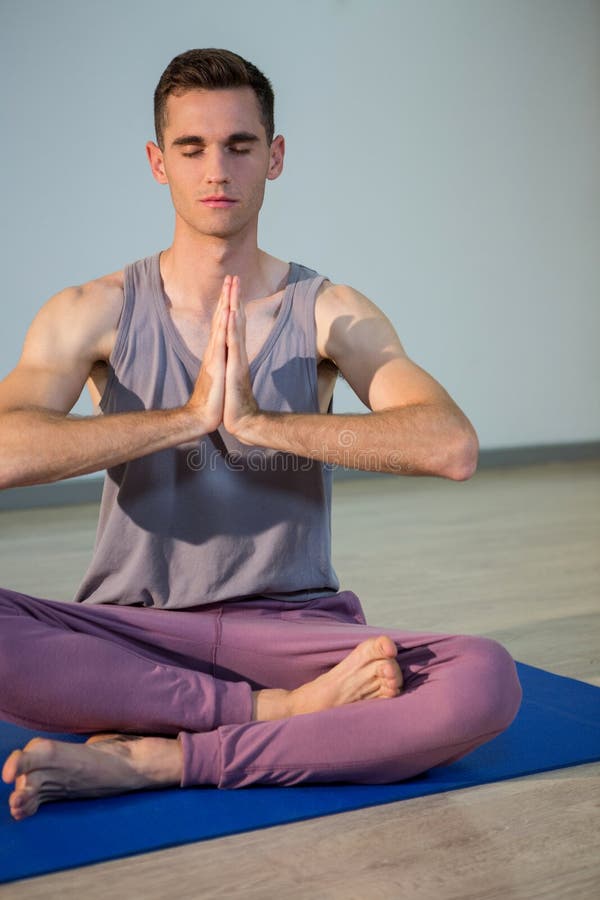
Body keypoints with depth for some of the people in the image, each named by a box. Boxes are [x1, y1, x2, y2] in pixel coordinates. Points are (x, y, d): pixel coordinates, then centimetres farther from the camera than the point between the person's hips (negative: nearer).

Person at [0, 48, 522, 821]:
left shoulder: (330, 315, 1)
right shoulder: (97, 314, 1)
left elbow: (453, 447, -16)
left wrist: (258, 421, -23)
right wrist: (187, 417, -22)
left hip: (292, 626, 1)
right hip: (132, 629, 0)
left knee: (487, 682, -27)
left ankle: (151, 761, -23)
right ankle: (286, 711, -20)